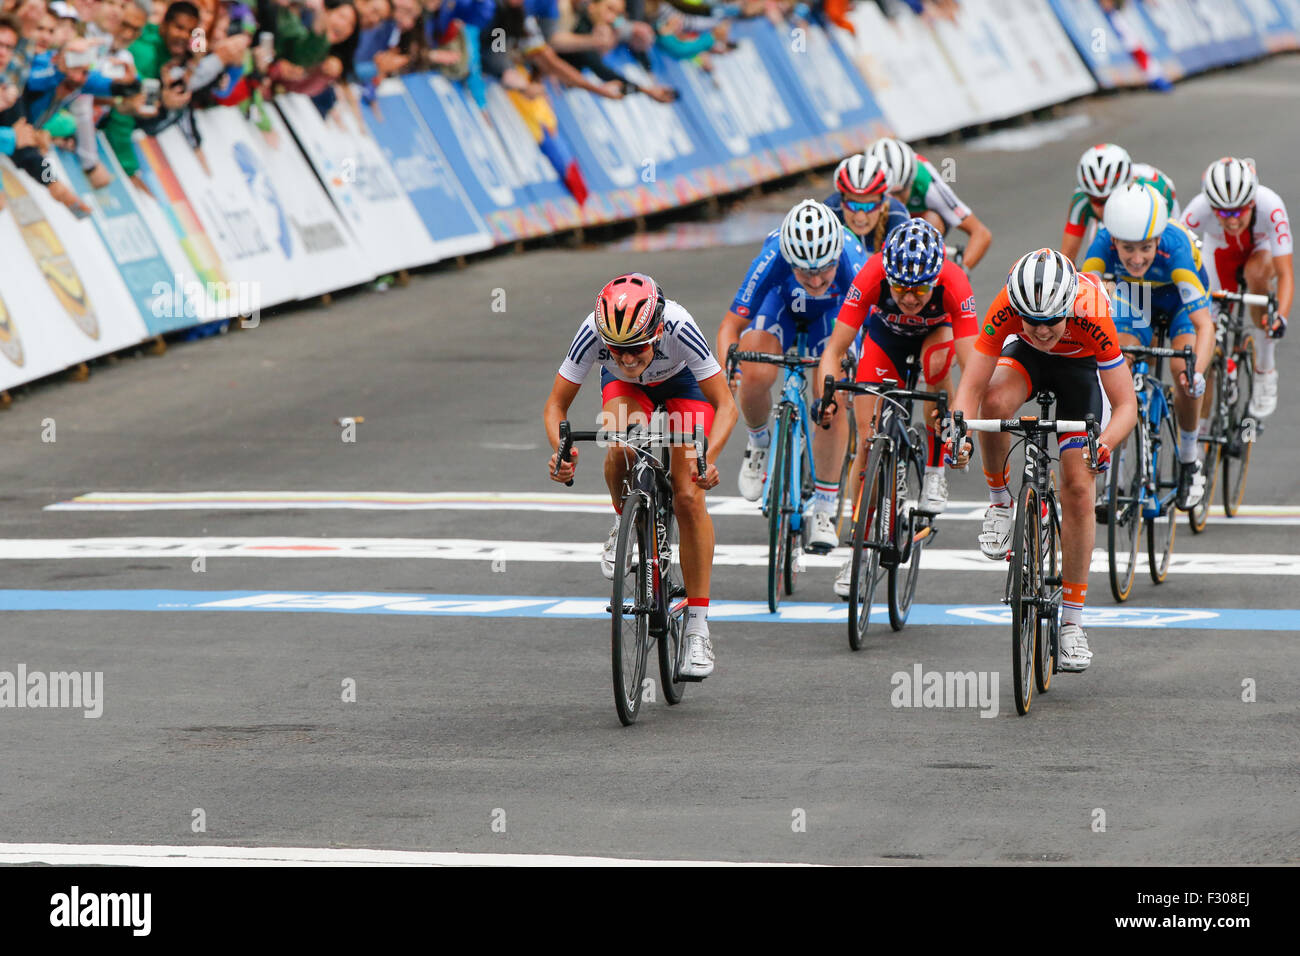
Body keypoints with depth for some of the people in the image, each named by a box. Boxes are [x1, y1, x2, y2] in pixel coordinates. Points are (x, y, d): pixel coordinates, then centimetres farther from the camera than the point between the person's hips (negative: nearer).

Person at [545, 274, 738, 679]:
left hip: (681, 383, -1)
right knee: (622, 448, -33)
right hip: (625, 388, 1)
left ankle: (698, 629, -7)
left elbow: (725, 405, -34)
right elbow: (556, 406, -26)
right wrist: (561, 450, -47)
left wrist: (708, 457, -51)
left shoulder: (678, 327, -41)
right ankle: (624, 524, 0)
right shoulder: (593, 332, -37)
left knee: (689, 500, -13)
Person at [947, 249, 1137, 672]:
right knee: (995, 403, -35)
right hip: (1025, 356, 1)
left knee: (1078, 490, -9)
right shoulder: (1006, 309, -36)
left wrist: (1104, 444, -57)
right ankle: (1000, 499, -7)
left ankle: (1072, 620, 1)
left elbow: (1127, 405, -37)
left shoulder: (1092, 316, -39)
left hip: (1080, 366, -1)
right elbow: (972, 386, -34)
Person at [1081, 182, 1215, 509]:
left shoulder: (1175, 246, -41)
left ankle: (1189, 461, 2)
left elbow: (1204, 323, -46)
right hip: (1134, 300, 2)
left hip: (1180, 301, -2)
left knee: (1185, 378, -23)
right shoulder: (1104, 244, -35)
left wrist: (1196, 372, -62)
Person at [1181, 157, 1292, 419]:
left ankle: (1265, 371, -19)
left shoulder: (1270, 206, -40)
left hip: (1261, 250, -2)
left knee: (1256, 271, -34)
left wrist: (1280, 317, -56)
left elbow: (1285, 273, -40)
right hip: (1222, 254, 2)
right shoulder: (1200, 209, -38)